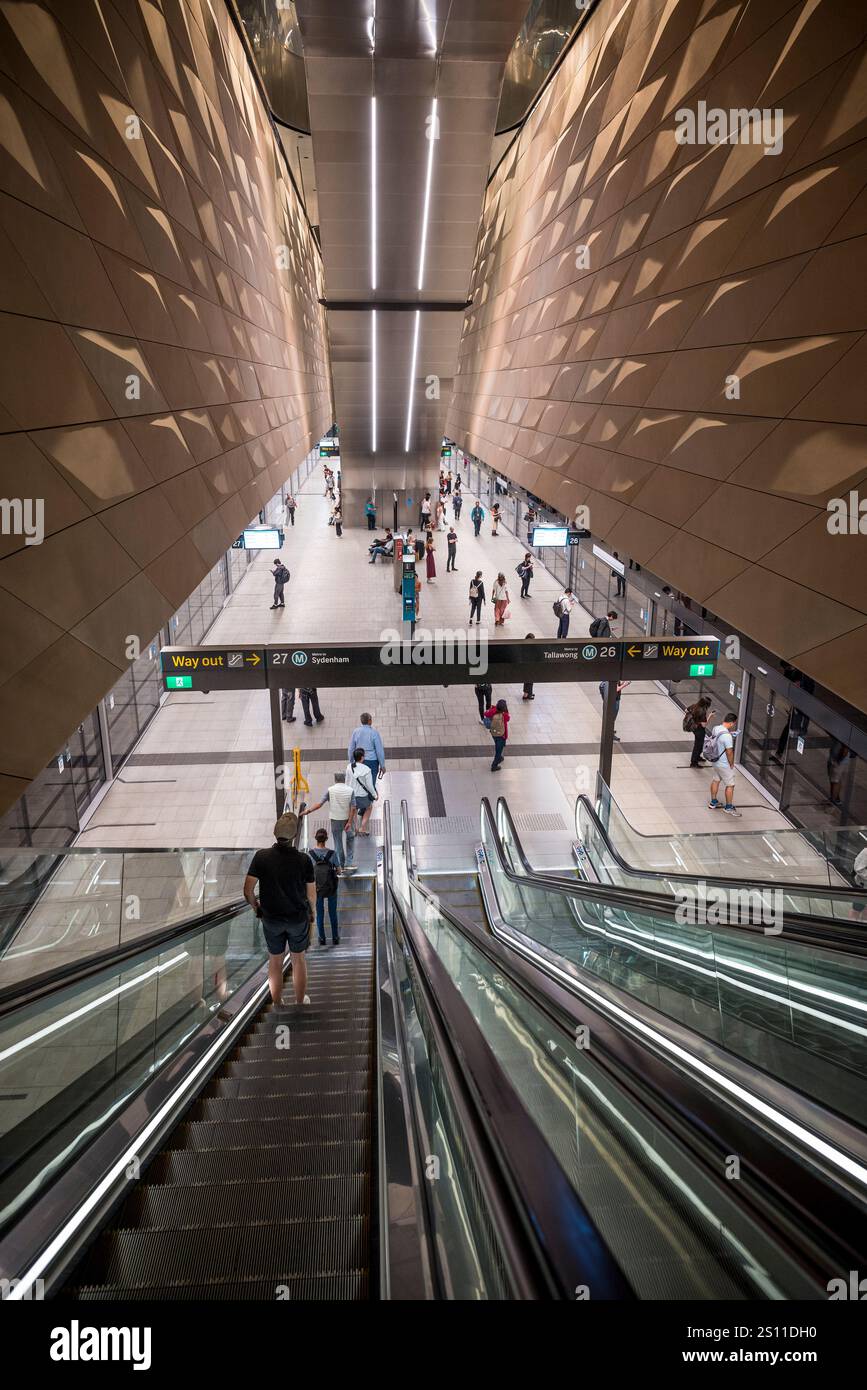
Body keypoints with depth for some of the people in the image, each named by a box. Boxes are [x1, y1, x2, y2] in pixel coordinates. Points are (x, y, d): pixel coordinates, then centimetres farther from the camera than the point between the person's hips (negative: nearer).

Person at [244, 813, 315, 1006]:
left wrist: (256, 908, 6)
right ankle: (300, 1004, 30)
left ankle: (277, 1006, 27)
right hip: (298, 918, 0)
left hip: (271, 918, 0)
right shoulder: (304, 860, -17)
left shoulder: (261, 856, -17)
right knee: (298, 959, 19)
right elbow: (311, 894, -8)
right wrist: (311, 911, 12)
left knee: (275, 961, 17)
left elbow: (248, 890, -13)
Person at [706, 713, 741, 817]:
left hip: (715, 761, 8)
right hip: (724, 765, -8)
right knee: (730, 785, 7)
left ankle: (713, 802, 35)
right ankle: (728, 807, 17)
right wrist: (731, 764, -8)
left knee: (715, 780, 22)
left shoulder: (715, 728, -4)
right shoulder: (727, 736, -30)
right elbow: (729, 753, -25)